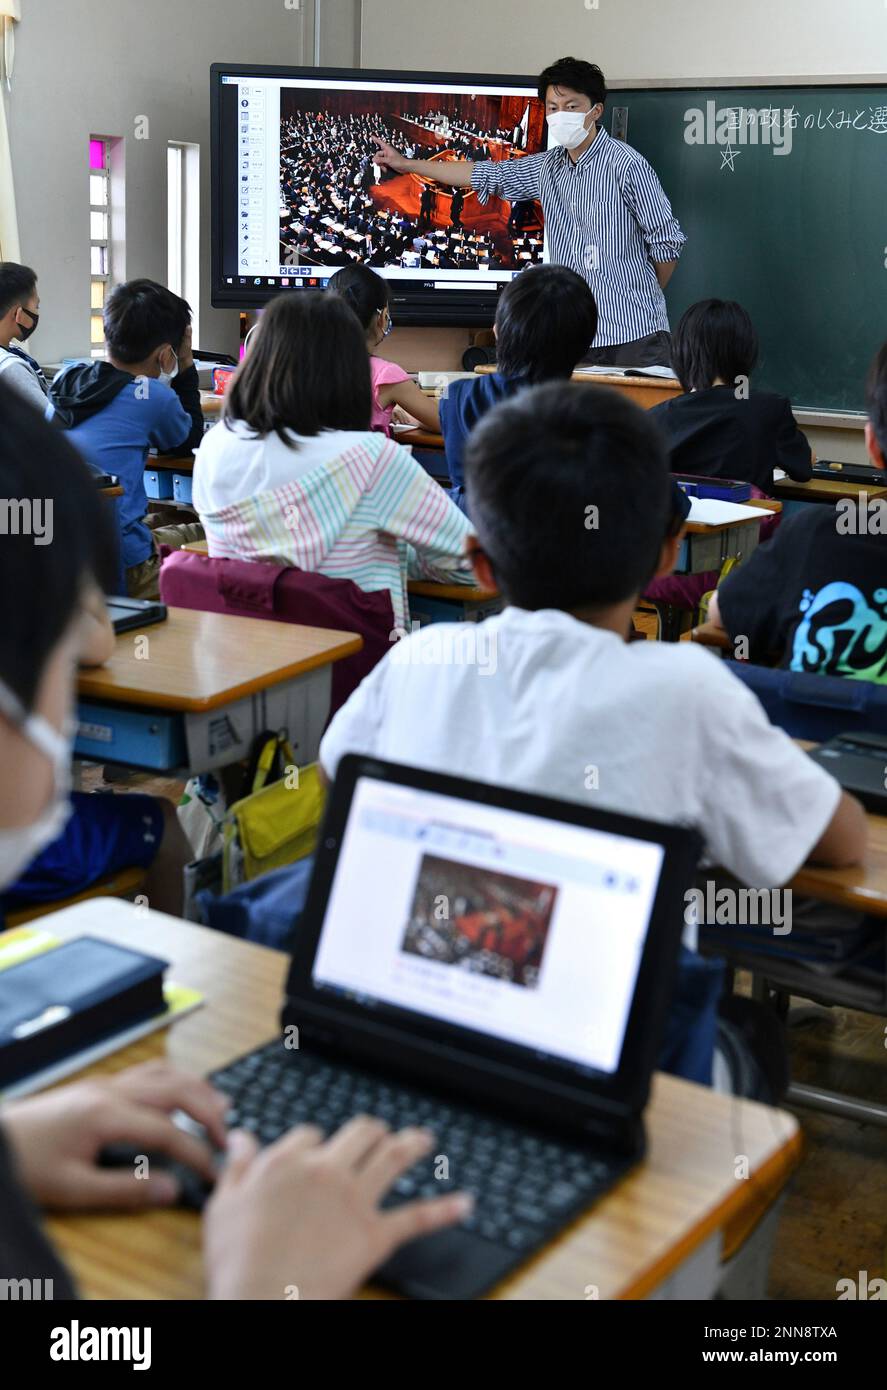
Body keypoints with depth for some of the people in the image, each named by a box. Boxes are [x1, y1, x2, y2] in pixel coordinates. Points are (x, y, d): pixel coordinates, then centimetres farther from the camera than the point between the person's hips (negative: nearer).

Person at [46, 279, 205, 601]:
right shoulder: (152, 397, -11)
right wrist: (186, 368, 15)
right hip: (124, 567, -7)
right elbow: (190, 440, 10)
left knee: (166, 522, 29)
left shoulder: (65, 379, 6)